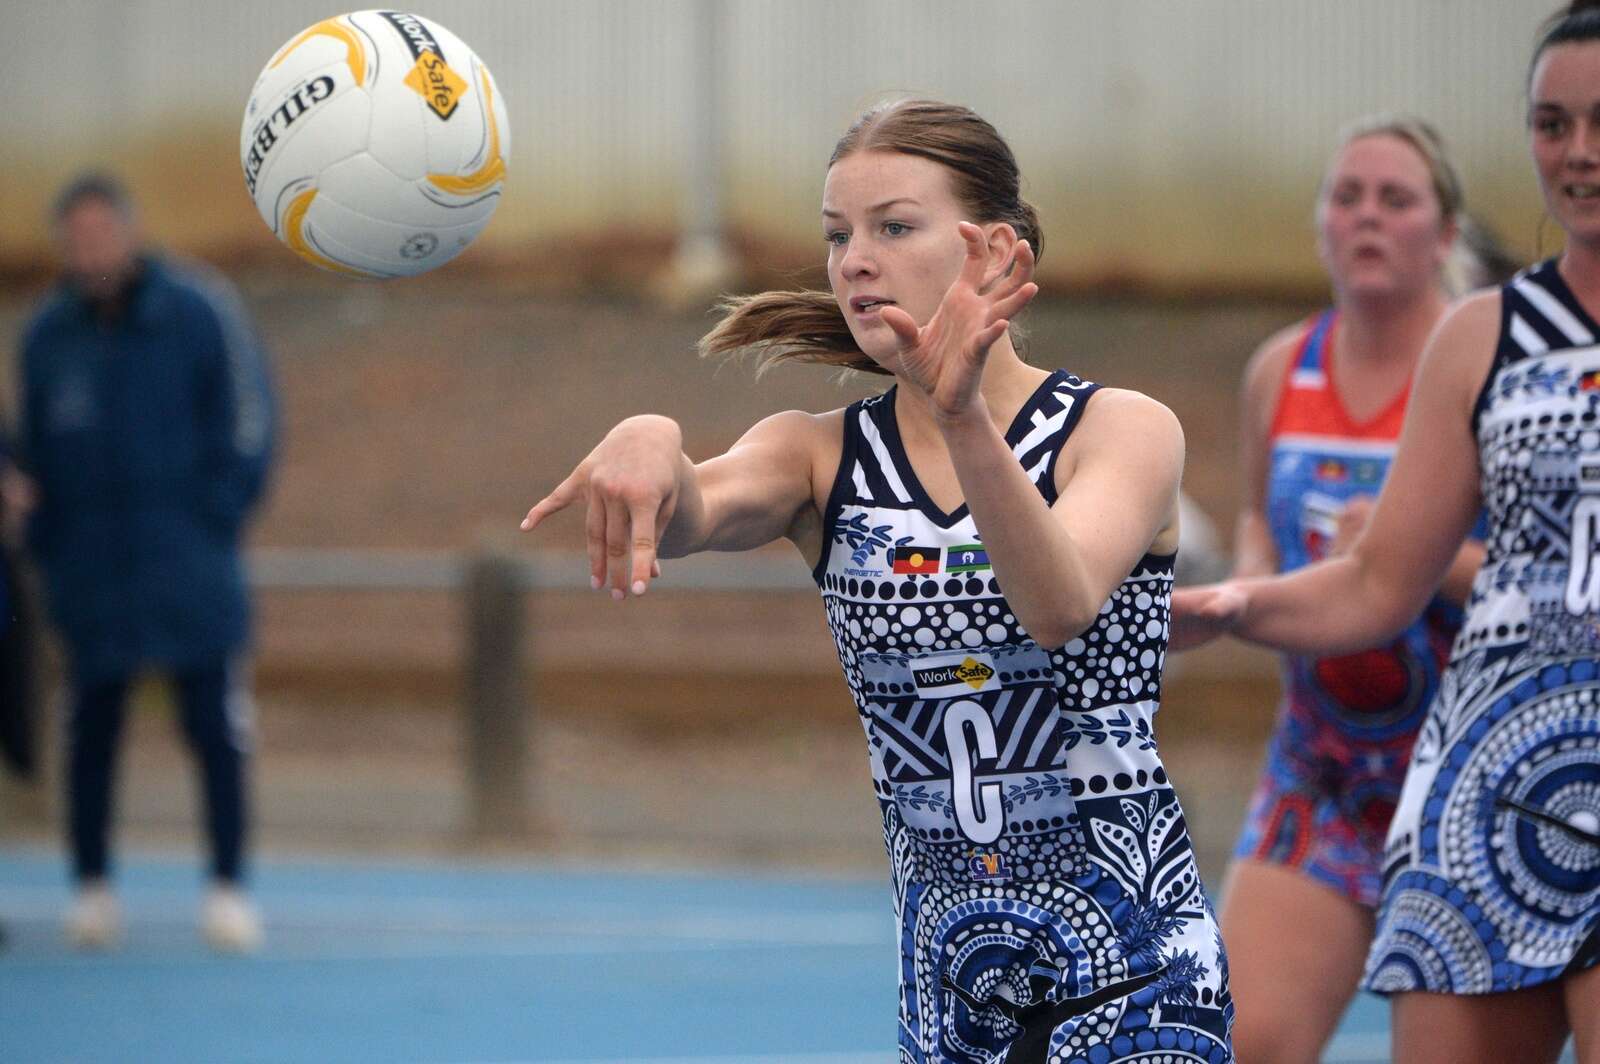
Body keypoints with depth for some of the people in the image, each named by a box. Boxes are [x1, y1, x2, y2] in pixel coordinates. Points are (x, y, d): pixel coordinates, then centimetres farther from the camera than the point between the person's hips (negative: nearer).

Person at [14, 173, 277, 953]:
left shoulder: (200, 312, -5)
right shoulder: (46, 335, 4)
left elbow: (246, 422, -1)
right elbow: (33, 450, 13)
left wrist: (214, 519, -5)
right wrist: (46, 539, 4)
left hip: (189, 571, -2)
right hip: (89, 580, 3)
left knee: (215, 727, -4)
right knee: (91, 730, 5)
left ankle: (228, 884, 1)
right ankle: (92, 886, 13)